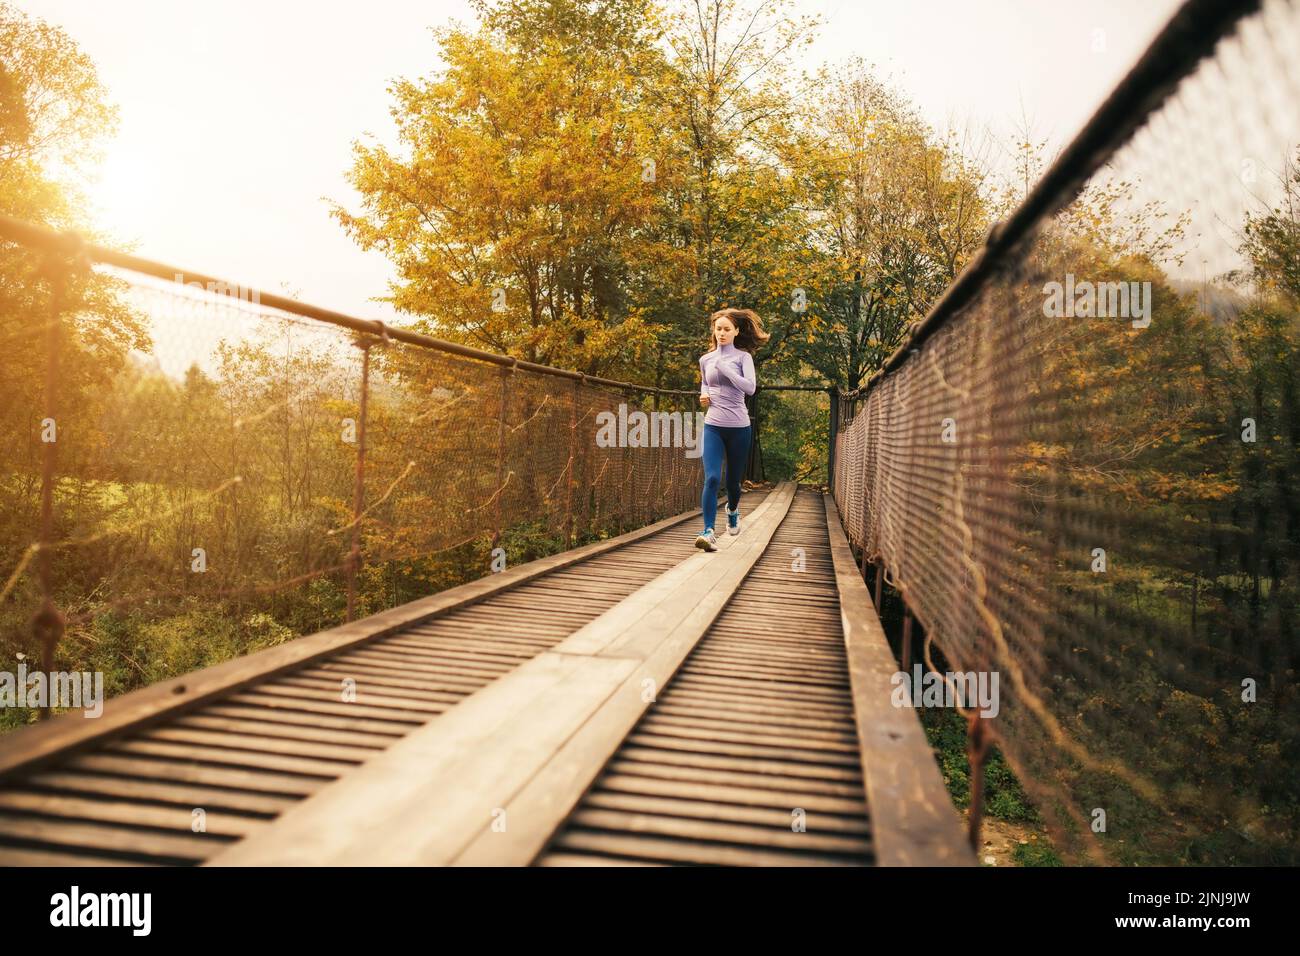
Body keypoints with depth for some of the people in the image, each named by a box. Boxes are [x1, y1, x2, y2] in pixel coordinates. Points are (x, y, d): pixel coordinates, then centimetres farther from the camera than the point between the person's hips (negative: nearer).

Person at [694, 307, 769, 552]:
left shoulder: (743, 357, -1)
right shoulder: (705, 359, 9)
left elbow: (750, 387, -15)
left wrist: (725, 368, -20)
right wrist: (704, 395, 6)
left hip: (739, 427, -1)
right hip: (713, 426, 1)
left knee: (733, 480, 12)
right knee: (712, 479, -16)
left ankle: (733, 509, 45)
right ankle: (709, 532, -17)